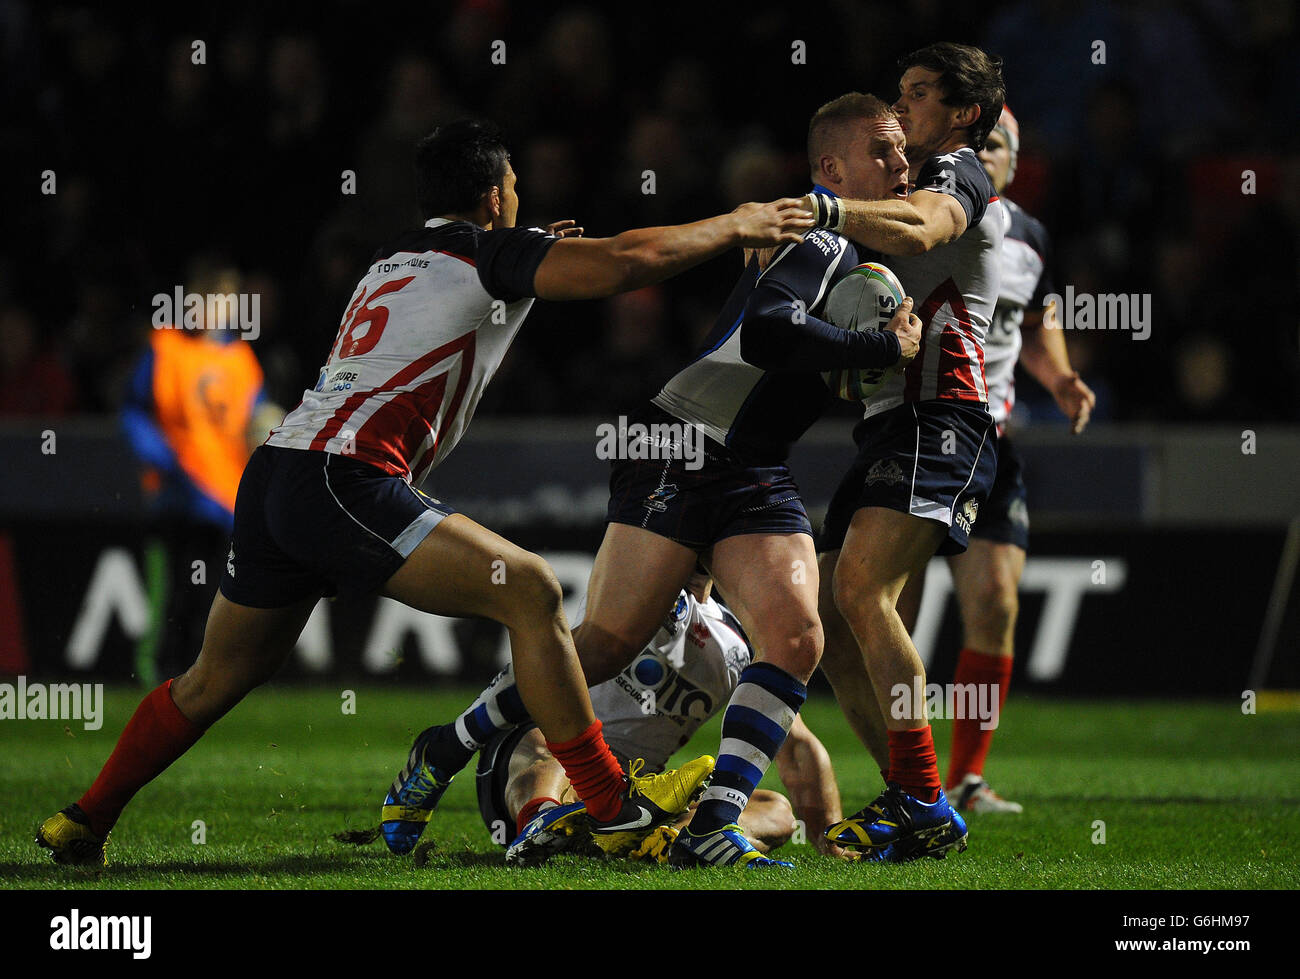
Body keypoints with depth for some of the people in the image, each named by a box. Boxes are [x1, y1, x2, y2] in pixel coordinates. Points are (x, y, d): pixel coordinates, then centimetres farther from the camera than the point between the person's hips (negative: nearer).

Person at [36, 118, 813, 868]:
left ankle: (83, 823, 31)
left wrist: (532, 262, 40)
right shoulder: (488, 252, 3)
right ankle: (616, 808, -11)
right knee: (531, 590, -9)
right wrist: (735, 227, 4)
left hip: (273, 474, 9)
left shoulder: (393, 262, 27)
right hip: (342, 480, -9)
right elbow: (625, 261, -9)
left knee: (218, 679, 23)